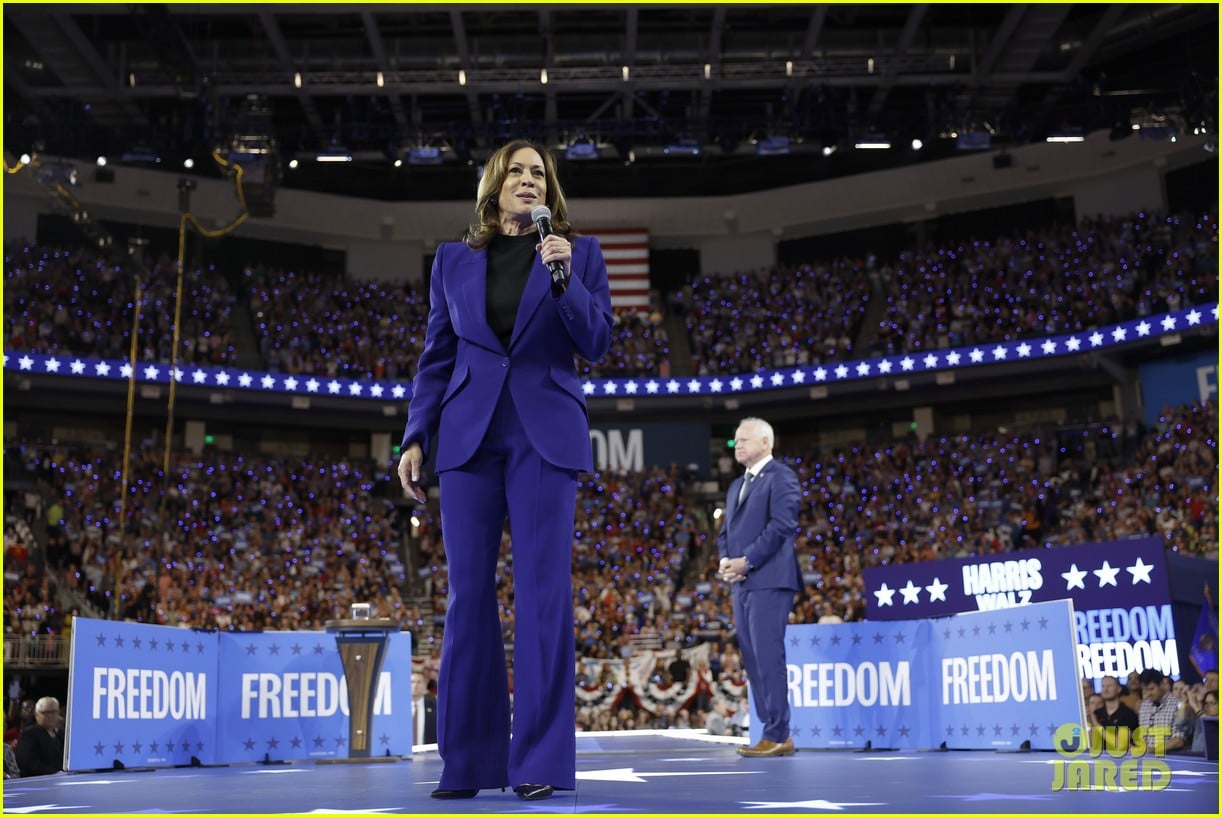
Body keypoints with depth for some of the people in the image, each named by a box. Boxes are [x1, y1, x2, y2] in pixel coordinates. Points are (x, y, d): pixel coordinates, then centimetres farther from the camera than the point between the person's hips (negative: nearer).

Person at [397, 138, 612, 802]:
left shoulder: (579, 252, 9)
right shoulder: (453, 260, 13)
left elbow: (595, 343, 0)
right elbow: (436, 358, 12)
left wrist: (564, 276, -13)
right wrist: (416, 438, 3)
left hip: (546, 437, -2)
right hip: (469, 437, 2)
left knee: (543, 591, -6)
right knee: (468, 592, 1)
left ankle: (540, 760, 0)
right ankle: (468, 760, 9)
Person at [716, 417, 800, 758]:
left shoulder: (780, 476, -3)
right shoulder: (736, 485, 23)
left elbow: (782, 525, -14)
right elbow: (726, 531, 22)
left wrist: (747, 561, -16)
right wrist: (726, 560, 1)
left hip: (769, 580, -9)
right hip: (742, 584, 9)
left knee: (768, 656, -10)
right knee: (753, 660, 8)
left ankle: (777, 735, -7)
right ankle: (774, 732, 13)